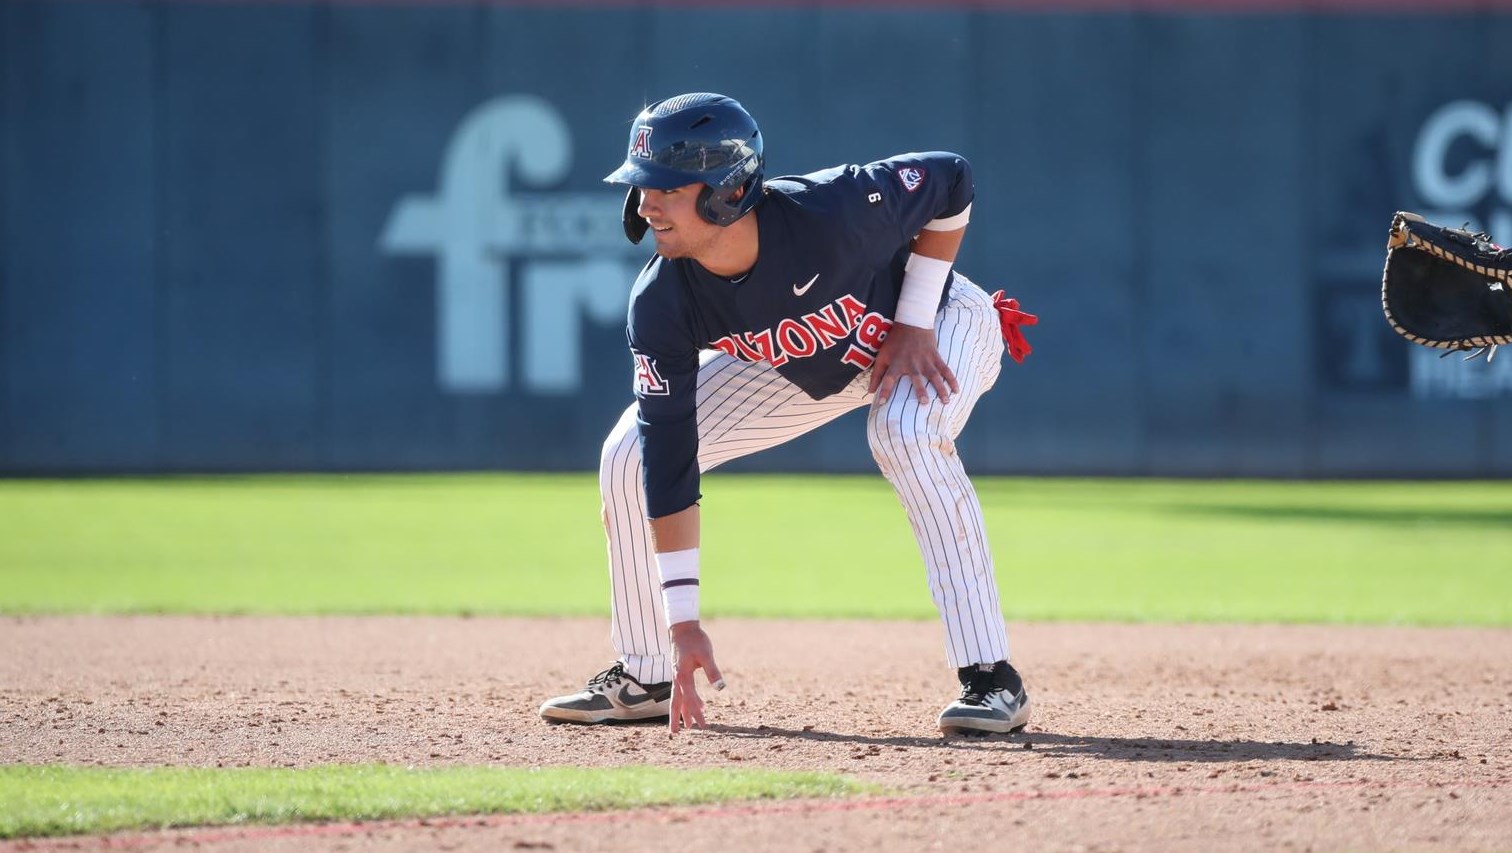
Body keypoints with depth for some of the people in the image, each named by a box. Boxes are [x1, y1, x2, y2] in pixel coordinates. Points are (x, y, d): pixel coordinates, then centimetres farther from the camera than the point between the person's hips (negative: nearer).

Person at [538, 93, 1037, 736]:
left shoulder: (830, 213, -40)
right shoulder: (662, 304, -28)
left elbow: (950, 182, -22)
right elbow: (669, 456, -24)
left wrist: (914, 326, -23)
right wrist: (683, 621, -26)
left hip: (937, 321, -5)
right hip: (804, 365, 5)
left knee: (905, 434, -38)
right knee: (630, 457, -6)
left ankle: (990, 678, -31)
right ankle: (645, 678, 11)